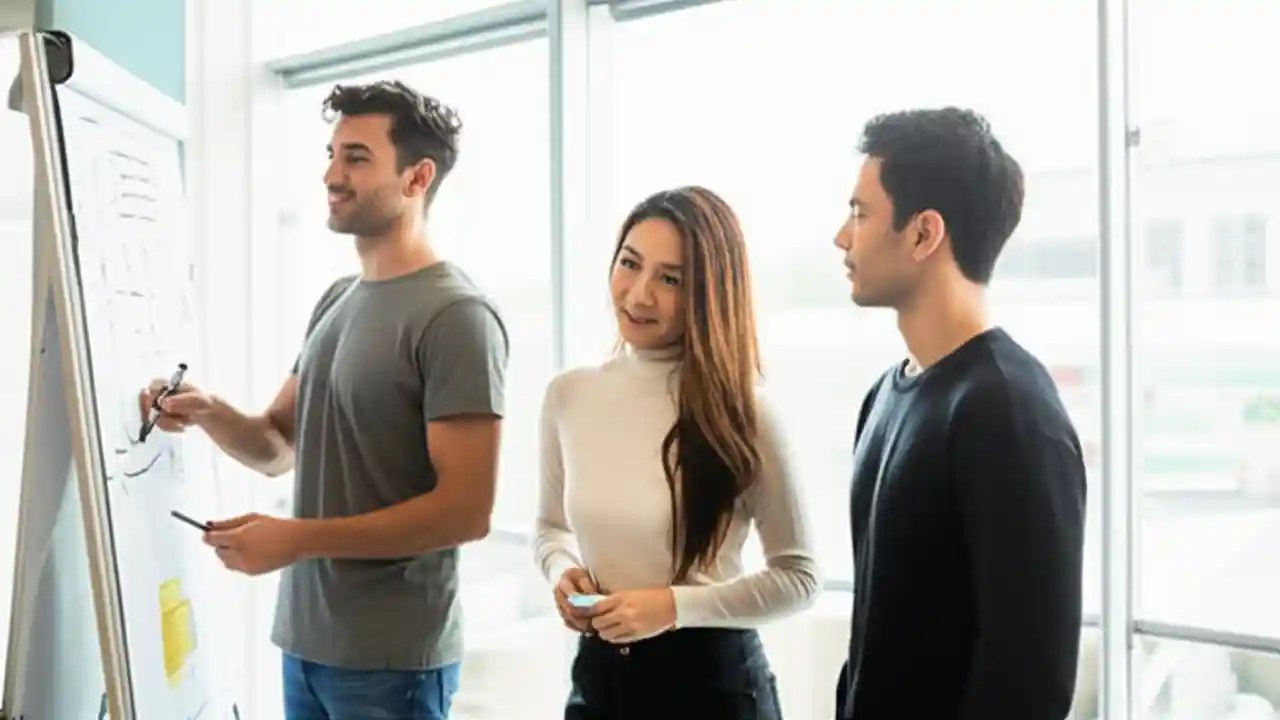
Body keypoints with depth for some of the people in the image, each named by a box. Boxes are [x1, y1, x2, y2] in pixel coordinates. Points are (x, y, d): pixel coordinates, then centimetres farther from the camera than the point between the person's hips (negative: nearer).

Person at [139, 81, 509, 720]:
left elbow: (466, 510, -20)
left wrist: (299, 539, -19)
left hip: (391, 658, -7)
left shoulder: (456, 316, -16)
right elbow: (279, 448, 15)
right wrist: (210, 414, -6)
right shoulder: (335, 300, 10)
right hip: (306, 639, 8)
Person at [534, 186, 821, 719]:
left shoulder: (742, 416, -14)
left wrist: (675, 605, -18)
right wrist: (562, 573, -8)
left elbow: (799, 576, -9)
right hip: (597, 673, 4)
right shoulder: (568, 396, -2)